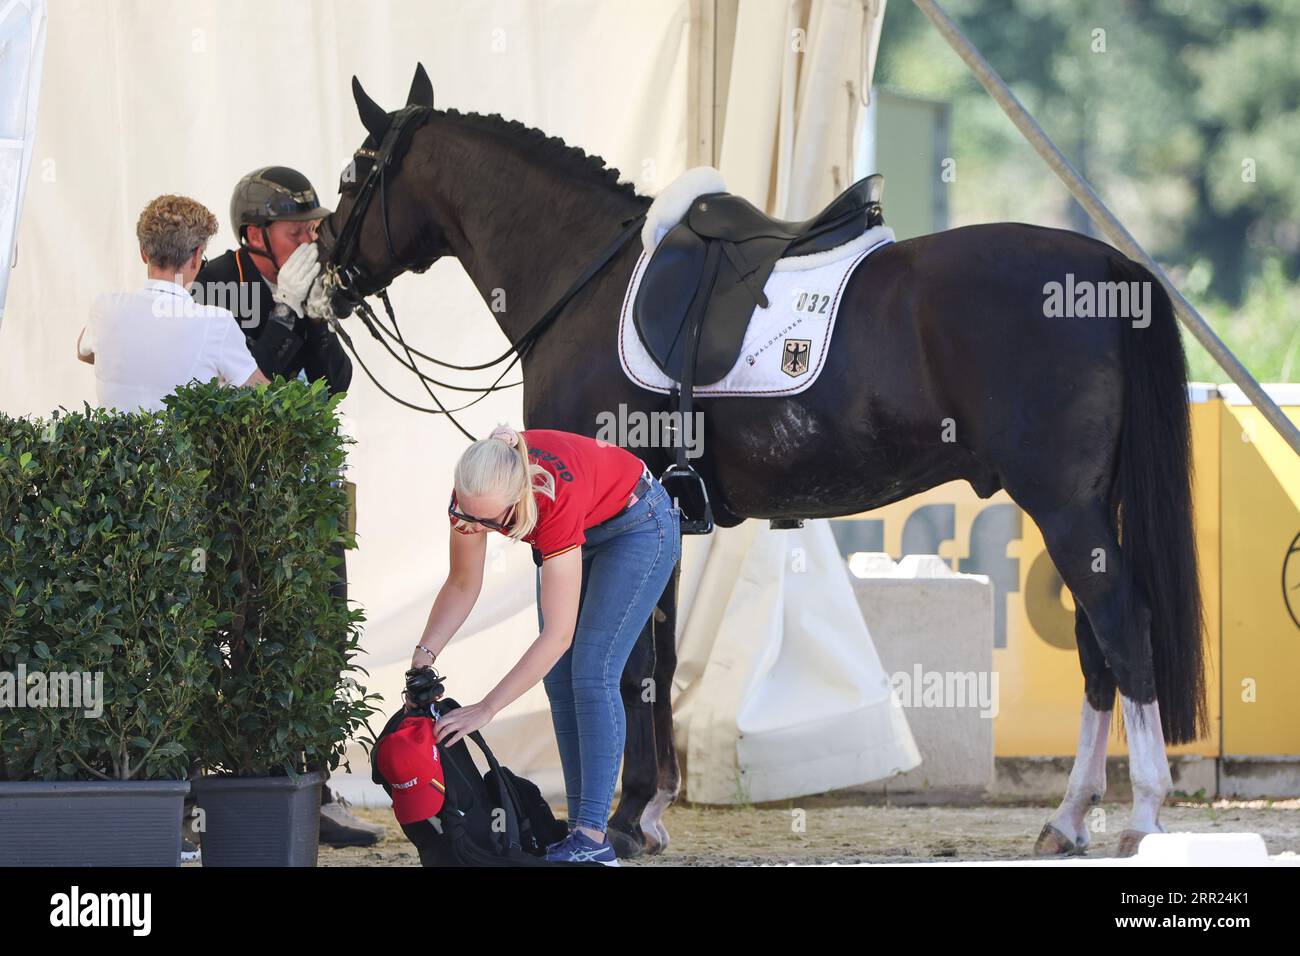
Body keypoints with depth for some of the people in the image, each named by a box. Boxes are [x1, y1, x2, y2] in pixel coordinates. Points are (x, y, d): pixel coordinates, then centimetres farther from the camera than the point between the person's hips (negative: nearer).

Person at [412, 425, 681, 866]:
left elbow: (557, 635, -40)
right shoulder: (475, 491, -26)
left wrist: (486, 709, -41)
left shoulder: (555, 500, -43)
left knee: (591, 675, -16)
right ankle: (580, 827, 1)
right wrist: (424, 655, -22)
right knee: (558, 678, 0)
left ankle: (592, 836, -18)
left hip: (637, 527, -7)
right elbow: (462, 585, -9)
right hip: (581, 532, 7)